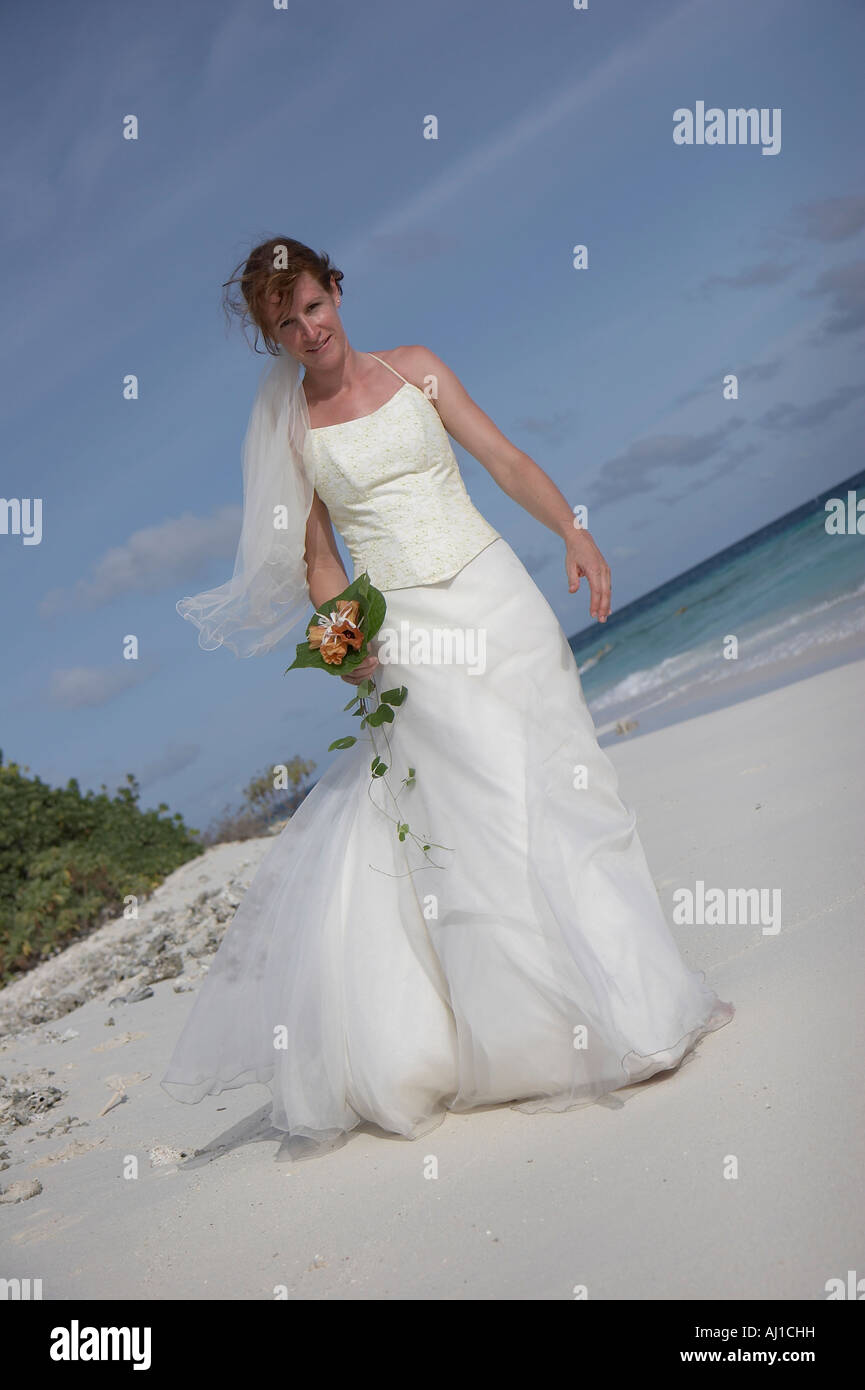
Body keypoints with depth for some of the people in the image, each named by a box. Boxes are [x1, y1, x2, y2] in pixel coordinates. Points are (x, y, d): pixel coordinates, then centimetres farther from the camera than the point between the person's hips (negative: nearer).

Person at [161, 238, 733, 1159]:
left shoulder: (414, 368, 7)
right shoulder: (287, 428, 5)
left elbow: (506, 461, 2)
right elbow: (318, 557, 8)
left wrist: (574, 532, -12)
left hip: (492, 593, 2)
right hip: (405, 630, -1)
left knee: (555, 790, 3)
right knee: (478, 817, -4)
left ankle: (621, 1004, 16)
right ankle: (534, 1030, 5)